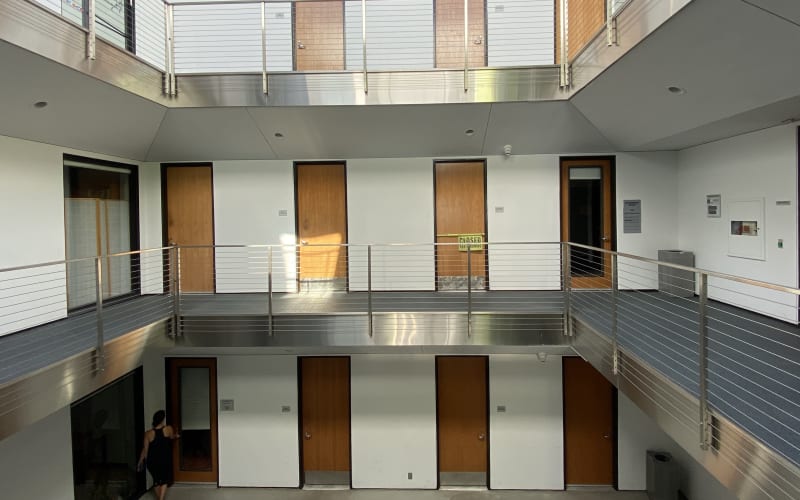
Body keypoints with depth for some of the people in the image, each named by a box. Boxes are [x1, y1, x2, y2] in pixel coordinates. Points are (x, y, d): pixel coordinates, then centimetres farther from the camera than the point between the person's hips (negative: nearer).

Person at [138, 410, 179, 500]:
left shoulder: (148, 433, -10)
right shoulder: (169, 429, -10)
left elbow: (145, 449, -5)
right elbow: (172, 437, 13)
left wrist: (140, 461, 11)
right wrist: (176, 436, 37)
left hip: (152, 461, 1)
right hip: (165, 460, -1)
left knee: (156, 480, 21)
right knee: (164, 481, 14)